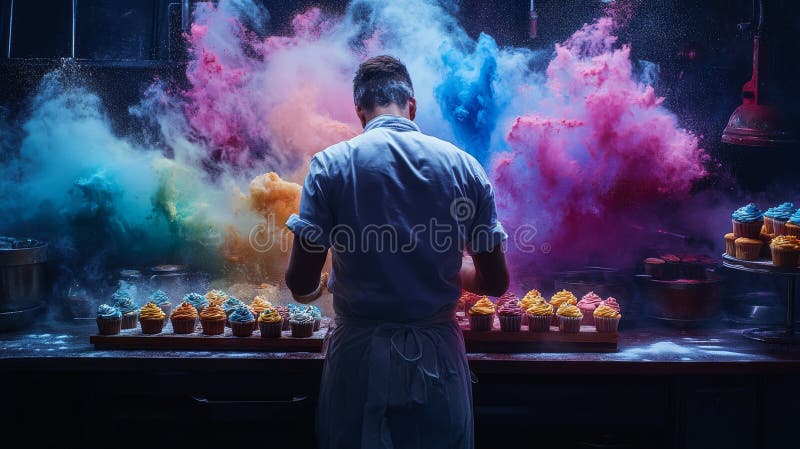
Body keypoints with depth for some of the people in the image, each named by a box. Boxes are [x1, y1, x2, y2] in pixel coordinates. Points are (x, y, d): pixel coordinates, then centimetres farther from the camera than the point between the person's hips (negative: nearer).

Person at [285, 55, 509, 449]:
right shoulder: (463, 166, -2)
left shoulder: (331, 164, -7)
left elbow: (301, 284, -8)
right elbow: (495, 283, 3)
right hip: (437, 356, 2)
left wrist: (310, 291, 15)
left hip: (360, 355, -1)